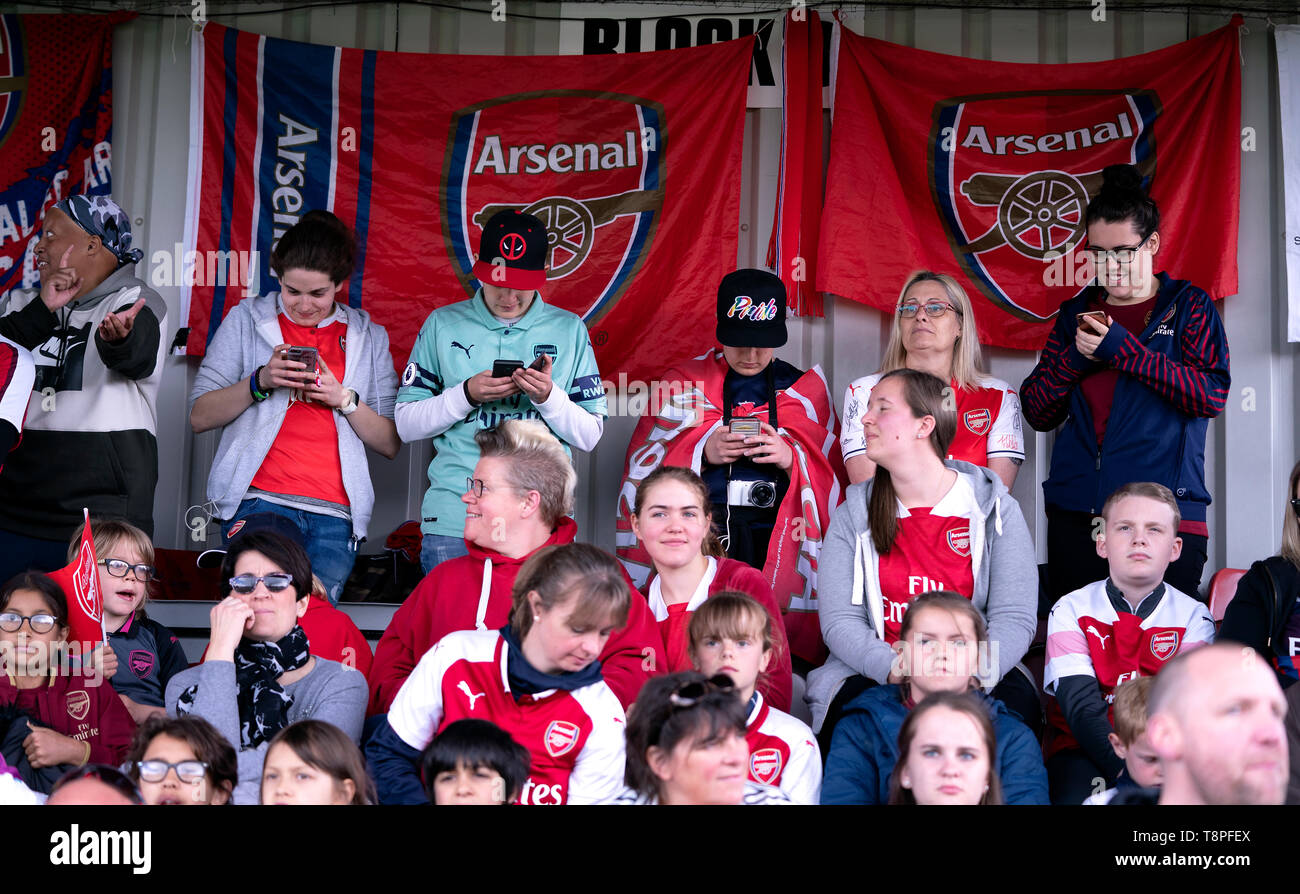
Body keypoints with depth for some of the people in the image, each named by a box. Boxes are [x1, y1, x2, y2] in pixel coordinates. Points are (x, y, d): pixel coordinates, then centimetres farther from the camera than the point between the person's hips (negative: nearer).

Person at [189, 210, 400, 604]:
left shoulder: (368, 337, 16)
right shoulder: (246, 321, 13)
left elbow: (390, 443, 12)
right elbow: (199, 416, 7)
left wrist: (344, 399, -5)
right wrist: (260, 382, -7)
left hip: (335, 513, 2)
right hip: (260, 498, -2)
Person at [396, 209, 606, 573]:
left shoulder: (569, 330, 9)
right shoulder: (444, 325, 8)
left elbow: (590, 436, 7)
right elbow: (406, 424, 5)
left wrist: (548, 397, -11)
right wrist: (467, 394, -9)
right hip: (453, 520, 0)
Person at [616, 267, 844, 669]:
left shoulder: (805, 388, 14)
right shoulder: (683, 383, 11)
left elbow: (832, 479, 10)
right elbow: (645, 466, 6)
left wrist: (792, 459, -9)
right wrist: (703, 453, -10)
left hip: (776, 543, 1)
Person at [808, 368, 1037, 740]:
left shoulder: (996, 510, 5)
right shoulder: (852, 516, 9)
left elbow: (1015, 619, -3)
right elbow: (840, 620, -1)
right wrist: (896, 670, -22)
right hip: (875, 677, 0)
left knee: (1018, 700, -33)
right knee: (853, 705, -35)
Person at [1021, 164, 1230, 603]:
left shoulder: (1188, 306, 7)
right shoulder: (1077, 312, 16)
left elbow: (1212, 395, -9)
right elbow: (1037, 413, 11)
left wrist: (1122, 349, -12)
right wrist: (1075, 357, -6)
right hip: (1075, 513, 3)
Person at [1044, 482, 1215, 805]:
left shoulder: (1193, 617, 8)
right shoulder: (1070, 611, 5)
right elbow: (1082, 706, -8)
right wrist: (1127, 770, -27)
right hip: (1085, 749, -1)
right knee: (1074, 794, -34)